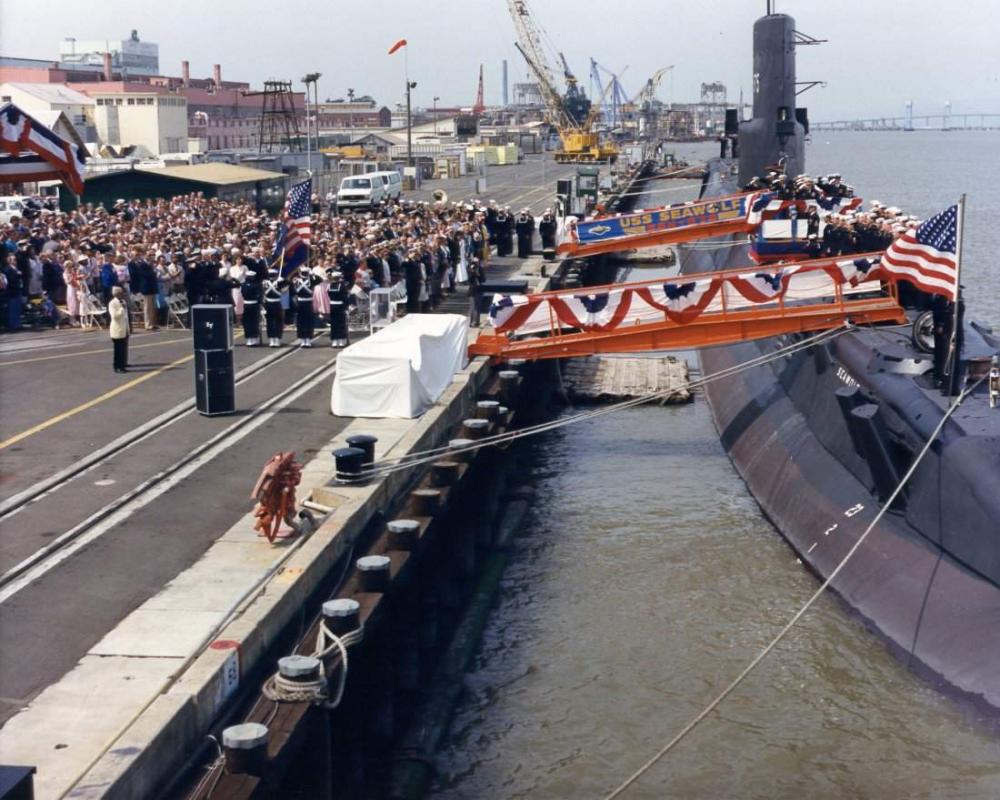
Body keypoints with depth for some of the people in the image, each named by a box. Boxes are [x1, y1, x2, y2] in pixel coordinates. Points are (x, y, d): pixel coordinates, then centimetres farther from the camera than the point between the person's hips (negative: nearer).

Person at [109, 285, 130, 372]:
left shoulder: (123, 302, 13)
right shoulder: (112, 303, -14)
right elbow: (114, 316, -25)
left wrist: (127, 328, 19)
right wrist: (122, 308, -23)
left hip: (124, 330, 8)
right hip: (117, 330, -8)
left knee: (124, 349, 11)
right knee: (118, 349, -3)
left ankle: (122, 364, 21)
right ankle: (117, 367, 2)